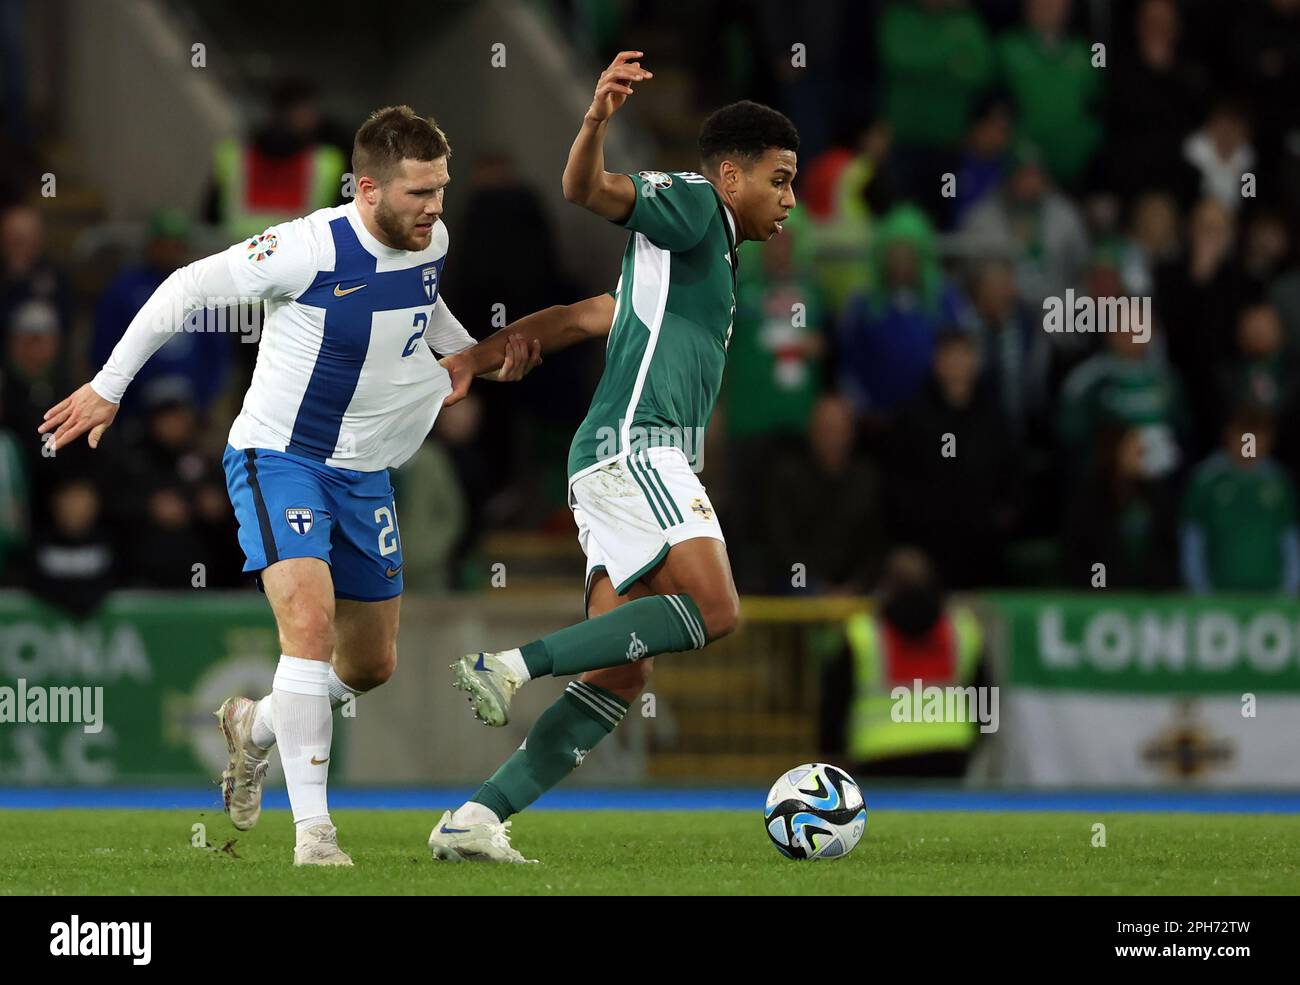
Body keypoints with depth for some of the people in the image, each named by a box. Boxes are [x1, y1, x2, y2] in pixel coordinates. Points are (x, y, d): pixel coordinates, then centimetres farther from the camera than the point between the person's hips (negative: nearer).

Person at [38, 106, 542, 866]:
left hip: (365, 474, 7)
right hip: (279, 456, -7)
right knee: (310, 618, -27)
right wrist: (108, 388, -7)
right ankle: (314, 829, -24)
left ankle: (256, 726, 42)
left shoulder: (431, 242, -4)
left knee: (373, 666, 12)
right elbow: (187, 290, -12)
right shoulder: (309, 249, -24)